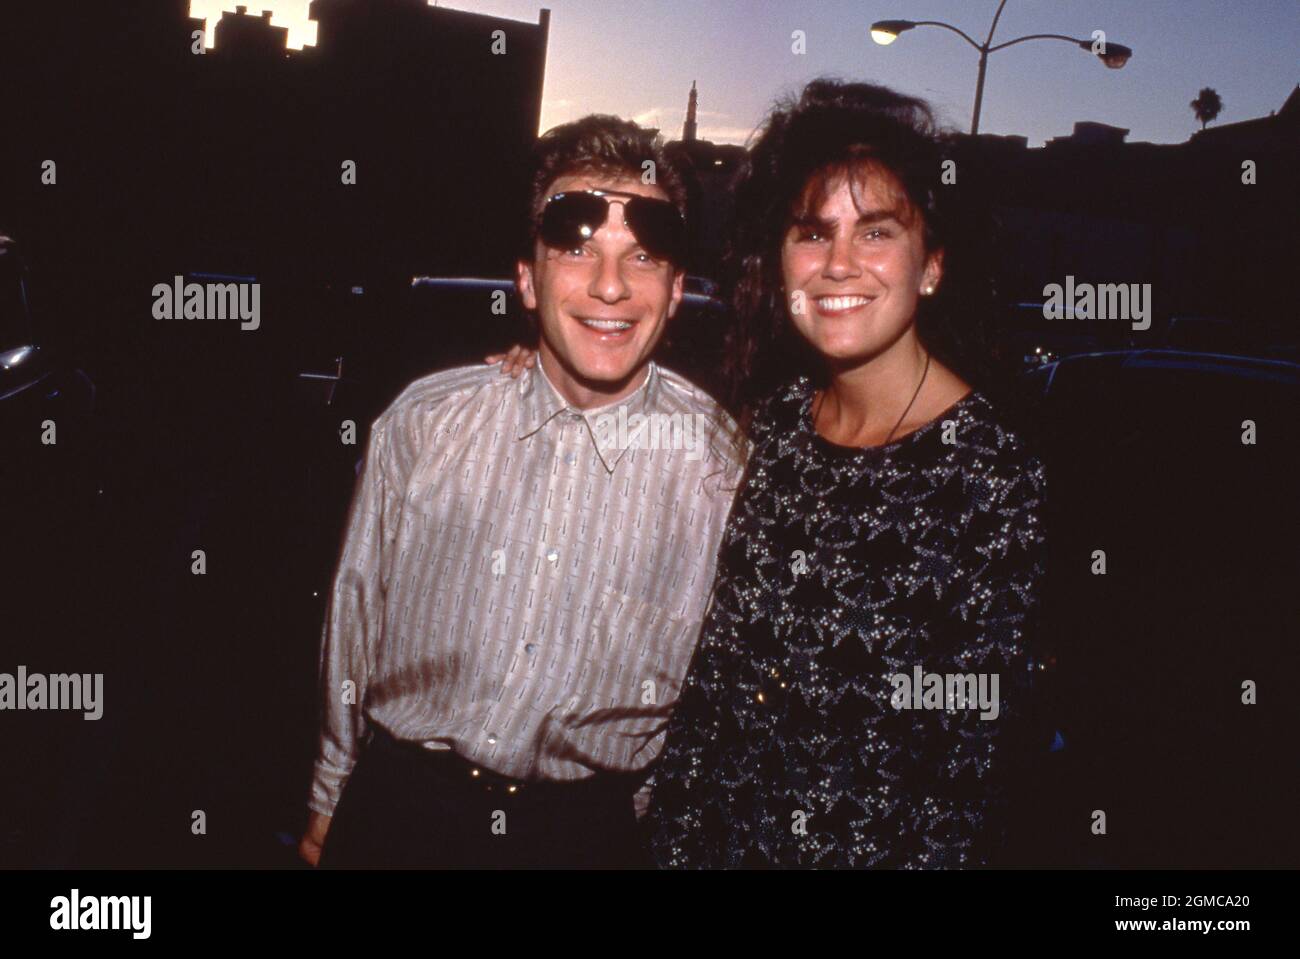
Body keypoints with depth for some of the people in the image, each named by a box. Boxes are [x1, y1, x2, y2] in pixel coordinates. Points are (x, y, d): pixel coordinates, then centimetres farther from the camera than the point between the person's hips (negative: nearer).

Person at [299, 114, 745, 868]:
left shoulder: (723, 459, -12)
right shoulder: (426, 419, -8)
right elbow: (356, 607, 3)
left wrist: (653, 820, 6)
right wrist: (329, 798, 10)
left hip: (584, 828, -1)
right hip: (395, 805, 2)